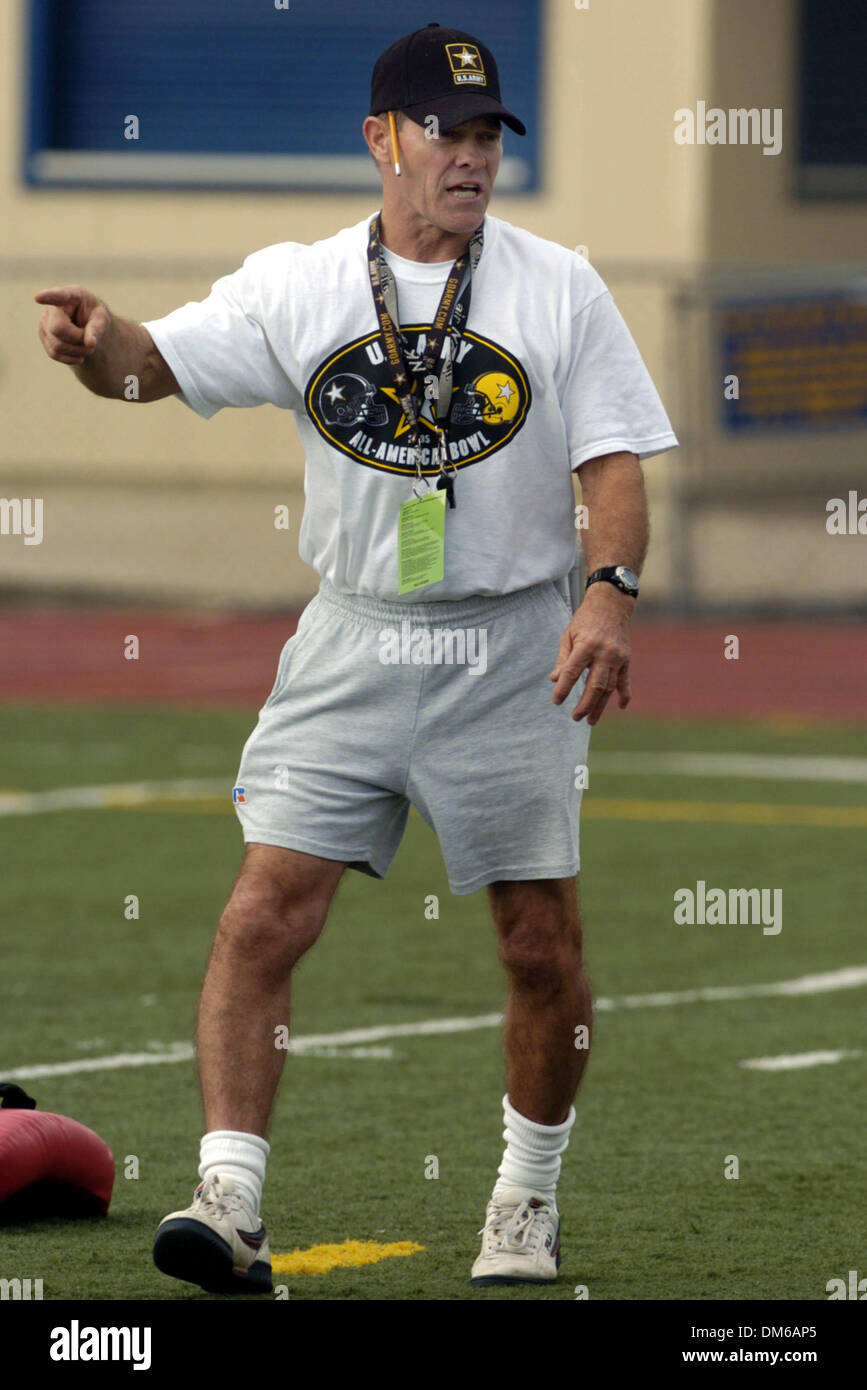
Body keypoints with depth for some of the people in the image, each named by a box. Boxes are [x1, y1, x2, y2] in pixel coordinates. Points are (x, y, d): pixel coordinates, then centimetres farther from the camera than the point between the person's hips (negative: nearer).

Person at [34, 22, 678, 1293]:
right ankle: (230, 1198, -12)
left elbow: (616, 467, -2)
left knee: (542, 942, 3)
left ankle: (529, 1197, 22)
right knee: (265, 915, -11)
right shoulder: (299, 285, 2)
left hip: (513, 652, 0)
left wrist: (608, 590, -21)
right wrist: (97, 342, -31)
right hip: (351, 649, 1)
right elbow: (156, 362, -7)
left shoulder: (558, 288, 0)